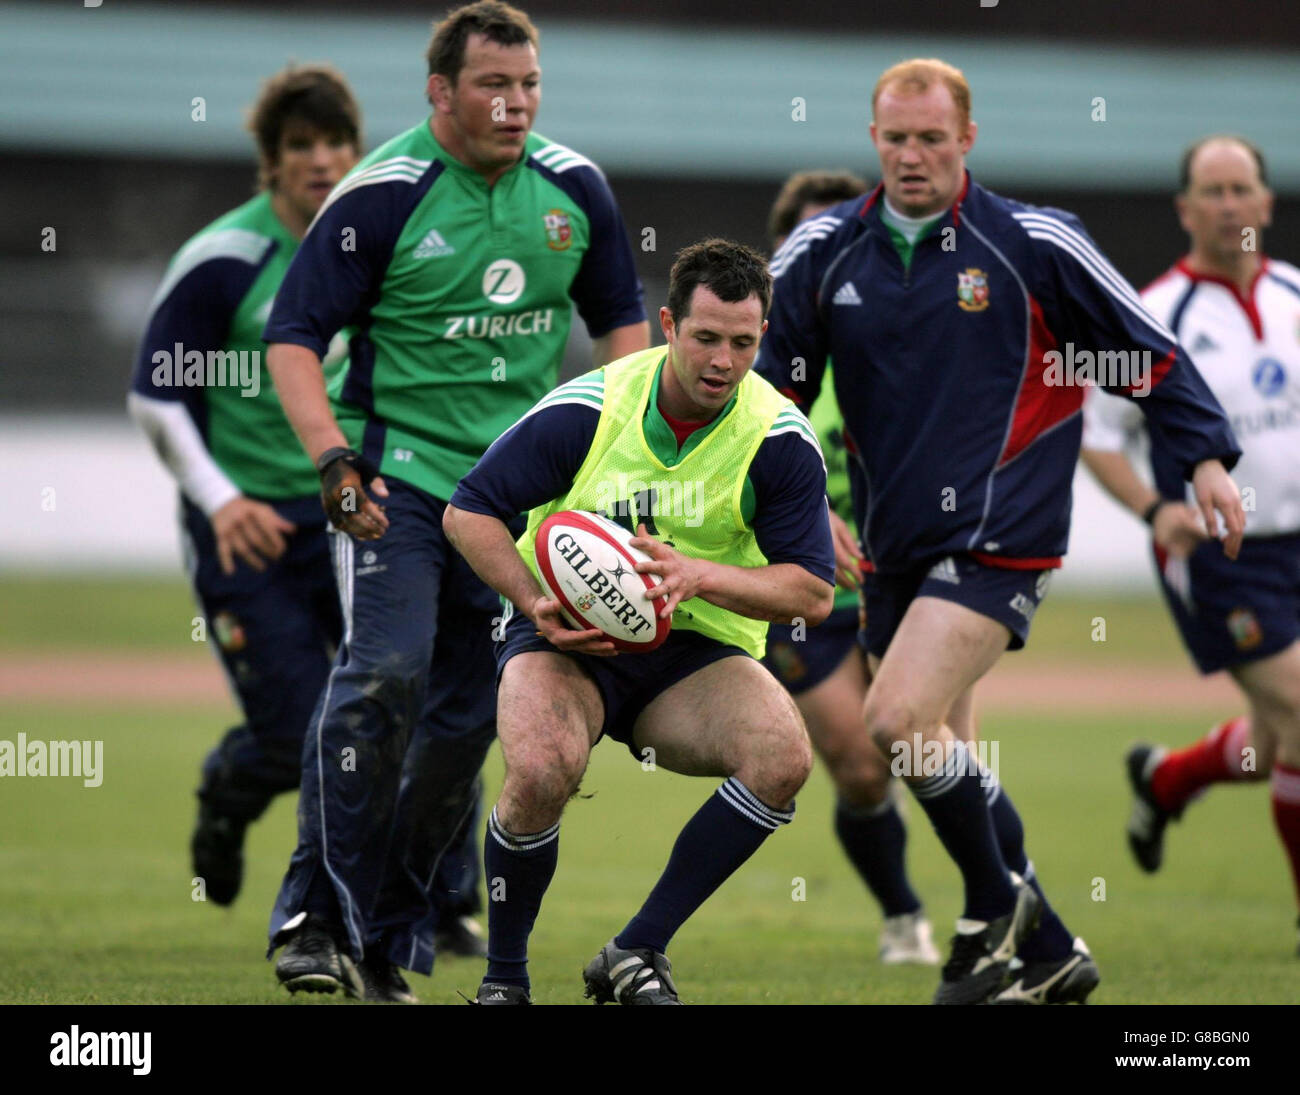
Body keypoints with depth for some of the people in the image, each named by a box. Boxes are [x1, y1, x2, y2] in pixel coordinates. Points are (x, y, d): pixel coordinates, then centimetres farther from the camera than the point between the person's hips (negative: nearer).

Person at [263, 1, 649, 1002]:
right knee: (385, 674, -22)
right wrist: (335, 463, -22)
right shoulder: (383, 195, -12)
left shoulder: (574, 189, 3)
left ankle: (391, 938, 14)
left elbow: (621, 319, 17)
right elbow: (293, 335, -10)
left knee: (469, 714, 5)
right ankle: (316, 913, -16)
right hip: (396, 475, -5)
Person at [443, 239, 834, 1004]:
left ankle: (637, 954, -14)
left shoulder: (781, 438, -8)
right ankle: (504, 977, -8)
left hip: (697, 652, 2)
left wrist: (699, 574, -24)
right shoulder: (584, 409, -12)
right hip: (568, 641, -2)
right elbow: (469, 512, -4)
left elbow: (814, 592, -8)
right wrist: (540, 606, -19)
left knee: (784, 757, -29)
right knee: (542, 769, -34)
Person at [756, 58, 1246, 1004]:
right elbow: (771, 377, 15)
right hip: (896, 550, 6)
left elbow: (1149, 351, 3)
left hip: (999, 537, -6)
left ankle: (996, 902, 1)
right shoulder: (822, 252, 5)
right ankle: (1050, 957, 21)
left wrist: (1205, 454, -3)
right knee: (932, 752, 8)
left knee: (900, 720, -21)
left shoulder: (1033, 244, -5)